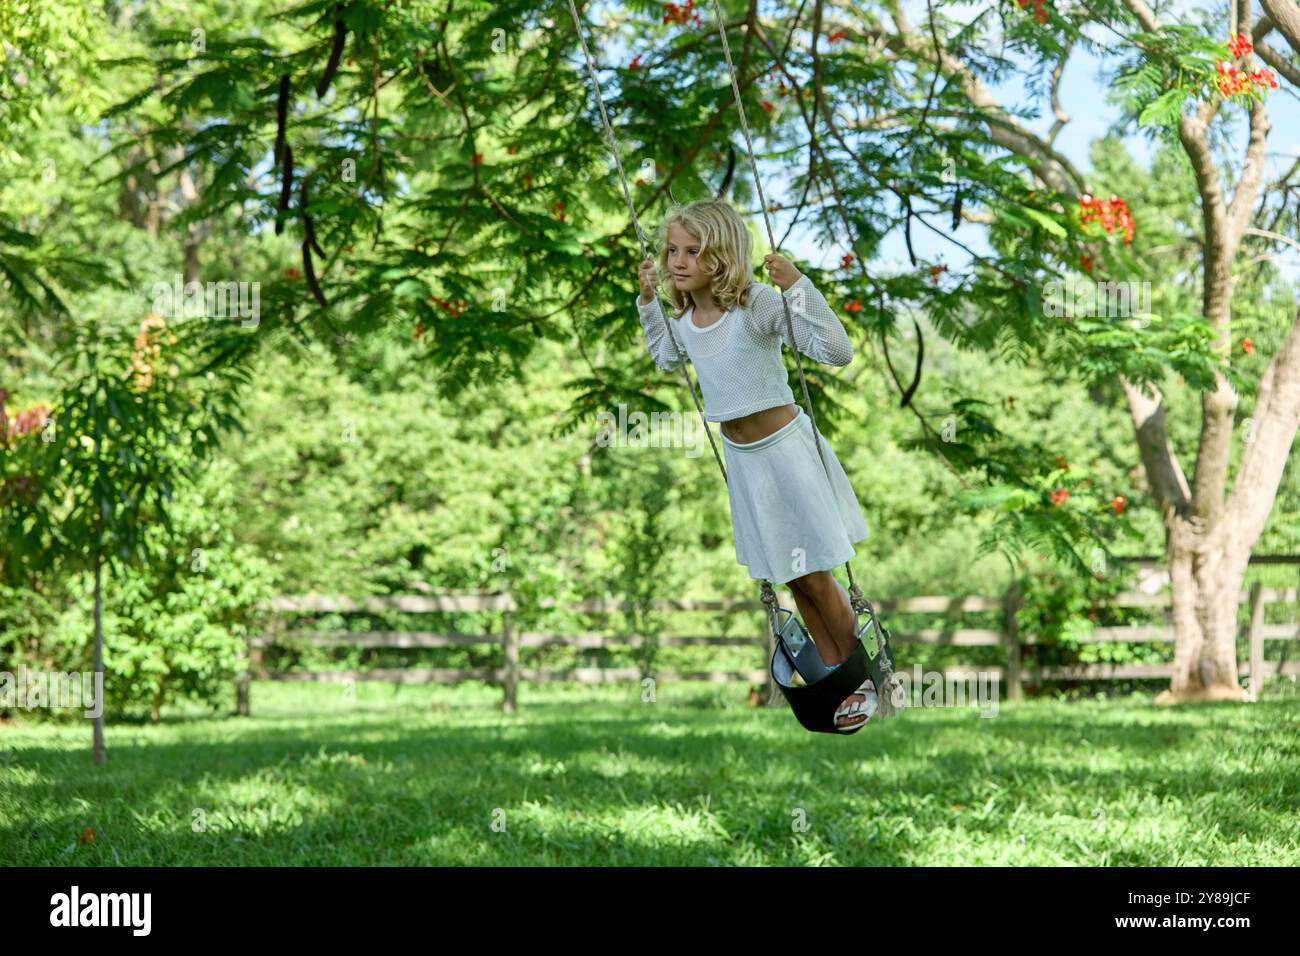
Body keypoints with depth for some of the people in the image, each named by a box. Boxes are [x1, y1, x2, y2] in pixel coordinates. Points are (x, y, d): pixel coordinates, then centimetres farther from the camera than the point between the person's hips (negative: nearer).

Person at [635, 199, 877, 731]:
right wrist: (647, 301, 11)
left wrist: (798, 286, -37)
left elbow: (838, 352, -29)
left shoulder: (756, 304, -23)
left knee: (816, 579, 2)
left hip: (784, 447, -6)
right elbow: (667, 360, 22)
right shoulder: (684, 318, -3)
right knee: (792, 581, 16)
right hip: (739, 456, 6)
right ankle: (836, 677, 30)